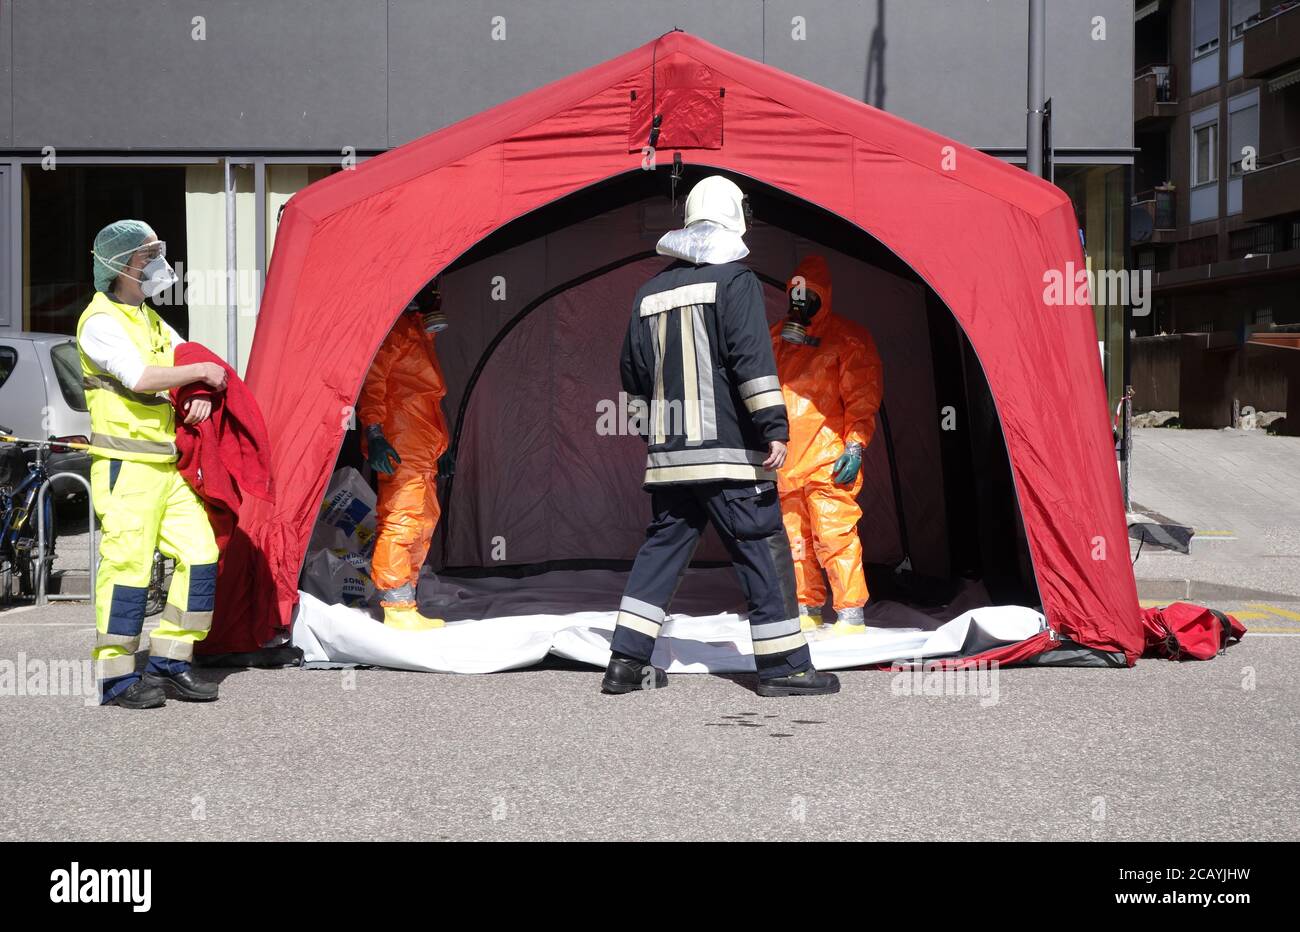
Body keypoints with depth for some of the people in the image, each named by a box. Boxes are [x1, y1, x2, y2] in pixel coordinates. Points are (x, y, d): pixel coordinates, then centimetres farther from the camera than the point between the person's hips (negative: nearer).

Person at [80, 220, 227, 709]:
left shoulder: (151, 320, 19)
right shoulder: (101, 322, -9)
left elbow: (190, 364, 23)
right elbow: (139, 377, -23)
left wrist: (202, 397, 0)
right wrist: (201, 371, -12)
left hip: (168, 463, 9)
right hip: (125, 463, -9)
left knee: (199, 555, 4)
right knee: (127, 564, -8)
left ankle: (169, 664, 13)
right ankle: (114, 679, 2)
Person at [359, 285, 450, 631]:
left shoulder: (422, 335, 24)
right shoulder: (399, 328, -7)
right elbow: (372, 378, -16)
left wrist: (441, 447, 28)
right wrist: (374, 432, -23)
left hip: (422, 450, 11)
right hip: (400, 448, -11)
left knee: (424, 520, 12)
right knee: (401, 520, -12)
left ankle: (405, 603, 18)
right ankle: (398, 610, -11)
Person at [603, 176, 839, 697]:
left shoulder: (651, 293, 15)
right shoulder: (734, 281, -5)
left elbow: (635, 375, 20)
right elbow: (752, 359, -16)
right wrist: (774, 427, -16)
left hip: (669, 455, 6)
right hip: (728, 451, -6)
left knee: (661, 549, 13)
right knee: (762, 549, 0)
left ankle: (627, 662, 9)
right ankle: (783, 666, 2)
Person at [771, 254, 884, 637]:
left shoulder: (847, 340, -1)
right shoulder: (776, 339, 16)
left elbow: (862, 401, -4)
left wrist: (855, 446, -13)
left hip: (827, 459, -6)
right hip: (785, 459, 6)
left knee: (835, 535, -9)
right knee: (796, 539, 8)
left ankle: (851, 616, -3)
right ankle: (808, 610, 19)